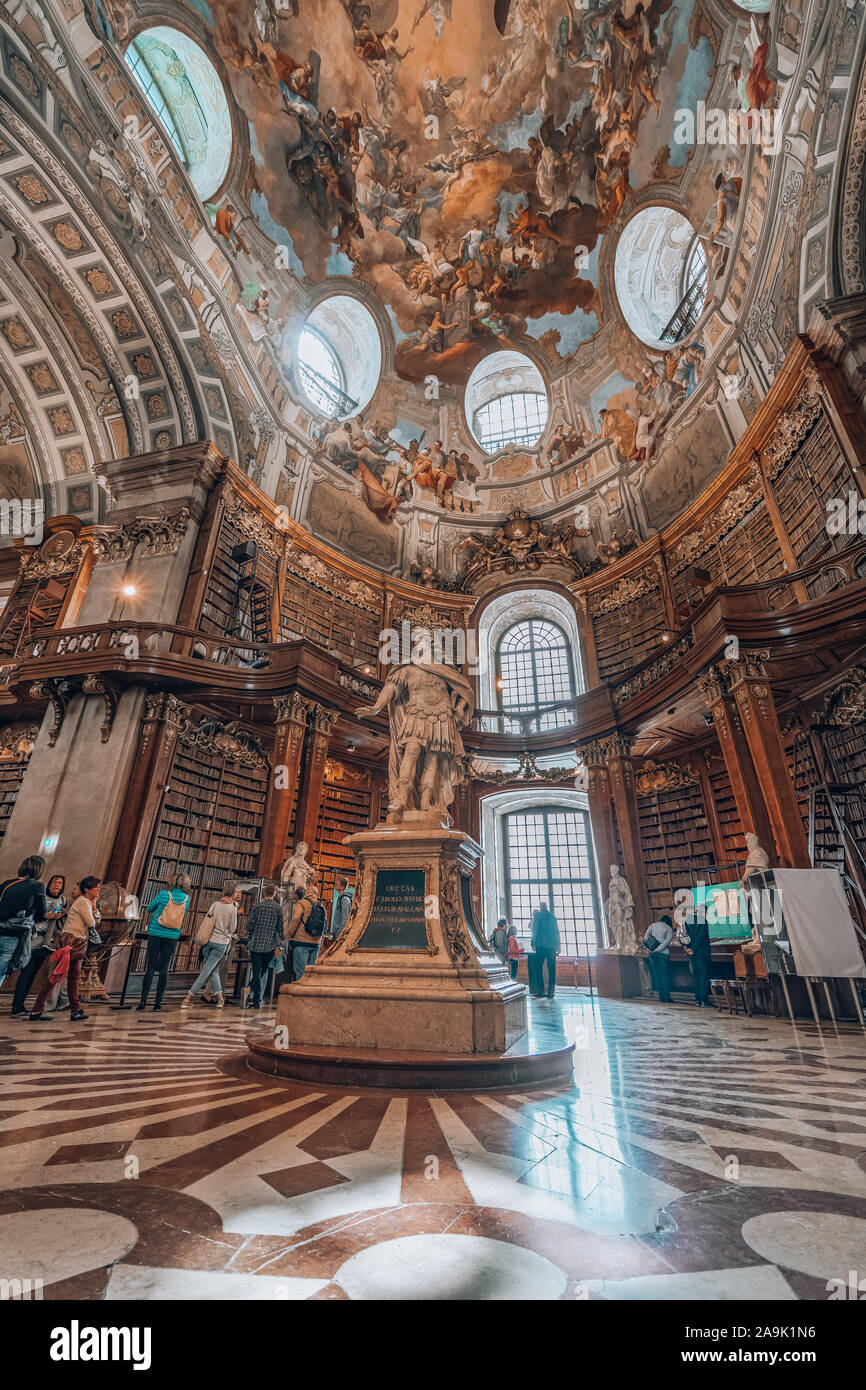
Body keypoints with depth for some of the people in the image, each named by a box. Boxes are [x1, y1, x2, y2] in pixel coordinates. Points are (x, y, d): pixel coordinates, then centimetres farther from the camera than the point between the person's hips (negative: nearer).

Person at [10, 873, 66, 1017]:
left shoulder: (62, 901, 15)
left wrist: (60, 916, 0)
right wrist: (45, 915, -14)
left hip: (48, 940, 5)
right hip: (34, 939, -5)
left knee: (33, 973, 7)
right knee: (26, 971, -10)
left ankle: (18, 1004, 17)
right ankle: (17, 1008, -9)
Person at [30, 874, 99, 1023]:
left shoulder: (87, 902, 17)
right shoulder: (83, 902, -12)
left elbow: (97, 921, 17)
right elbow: (91, 923, -16)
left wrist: (94, 906, 6)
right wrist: (92, 905, -1)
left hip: (78, 943, 10)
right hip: (72, 941, -10)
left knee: (74, 977, 9)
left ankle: (75, 1011, 12)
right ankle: (37, 1010, 0)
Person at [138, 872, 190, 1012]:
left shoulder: (164, 894, -7)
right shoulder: (186, 899, -2)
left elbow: (148, 908, 6)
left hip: (155, 934, -1)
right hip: (172, 937, 1)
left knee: (150, 968, 6)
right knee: (163, 969, 7)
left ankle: (143, 1002, 6)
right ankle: (158, 1003, 10)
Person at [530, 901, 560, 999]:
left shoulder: (537, 915, 3)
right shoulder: (553, 917, 14)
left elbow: (535, 930, -2)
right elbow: (557, 932, 14)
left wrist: (533, 944, -1)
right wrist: (558, 946, 16)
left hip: (541, 945, -4)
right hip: (552, 945, 4)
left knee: (538, 968, 0)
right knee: (551, 969, 6)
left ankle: (541, 991, -6)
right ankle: (551, 991, 2)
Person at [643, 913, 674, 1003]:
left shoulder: (652, 925, 15)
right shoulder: (669, 928, 7)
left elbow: (646, 937, 3)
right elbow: (667, 940, -9)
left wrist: (648, 947, 0)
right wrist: (659, 948, -11)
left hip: (652, 953, 3)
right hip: (663, 953, -3)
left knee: (656, 974, 8)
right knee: (665, 974, 4)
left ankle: (661, 996, 10)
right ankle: (667, 997, 4)